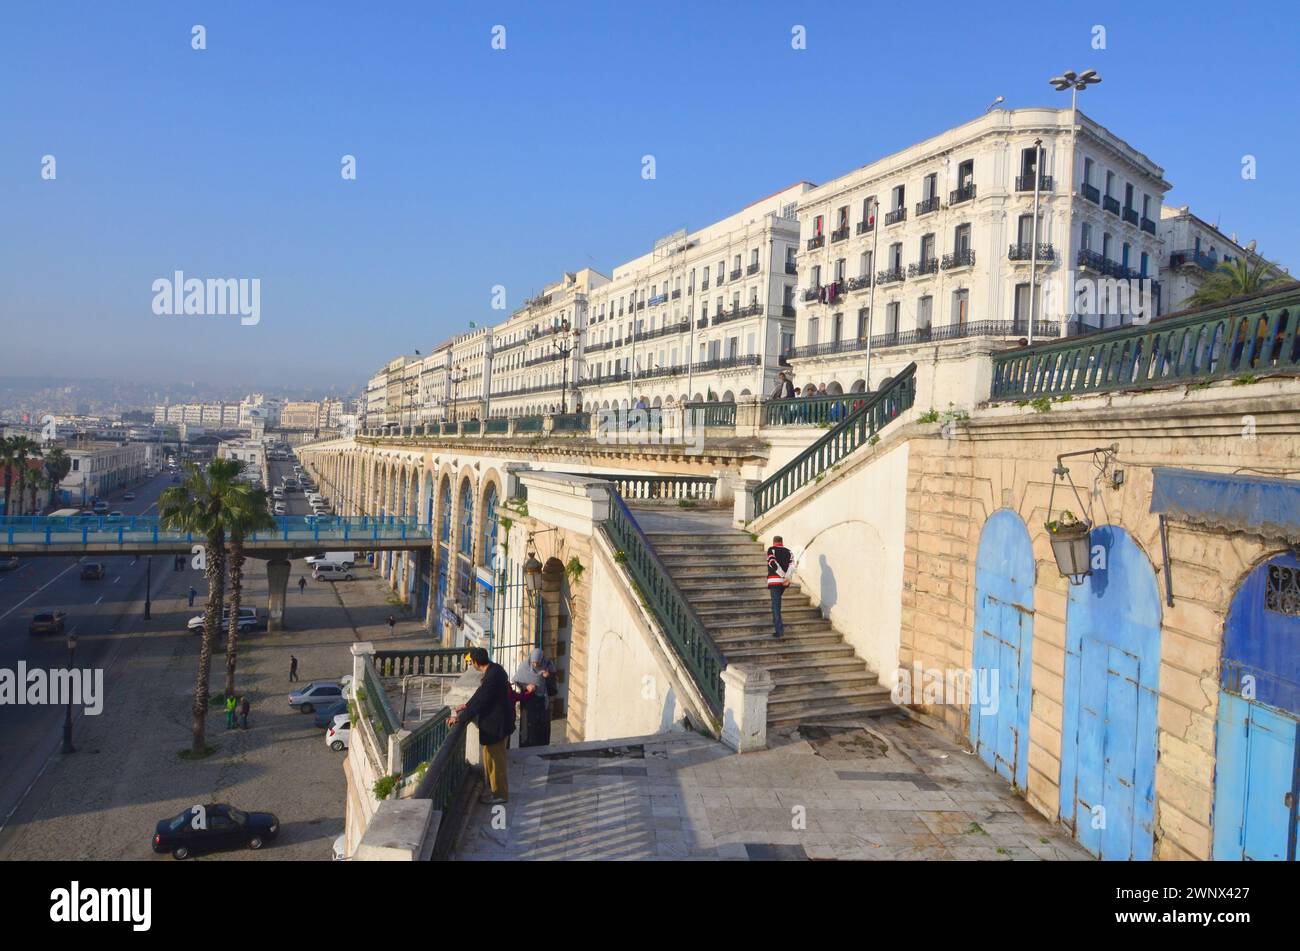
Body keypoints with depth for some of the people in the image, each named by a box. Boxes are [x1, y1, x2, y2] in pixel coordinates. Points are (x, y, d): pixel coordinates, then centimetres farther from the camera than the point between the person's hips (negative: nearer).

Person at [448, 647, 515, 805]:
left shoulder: (492, 677, -29)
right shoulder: (494, 669, 2)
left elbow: (480, 702, -26)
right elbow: (481, 693, 16)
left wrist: (460, 718, -18)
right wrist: (467, 705, 16)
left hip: (496, 724, -10)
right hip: (497, 720, 10)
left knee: (495, 759, 5)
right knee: (490, 757, 22)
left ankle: (500, 795, 18)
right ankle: (495, 788, 35)